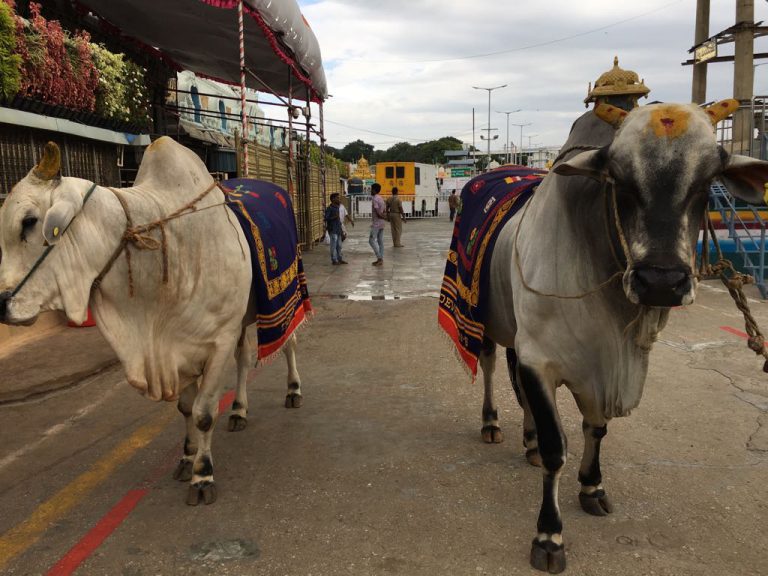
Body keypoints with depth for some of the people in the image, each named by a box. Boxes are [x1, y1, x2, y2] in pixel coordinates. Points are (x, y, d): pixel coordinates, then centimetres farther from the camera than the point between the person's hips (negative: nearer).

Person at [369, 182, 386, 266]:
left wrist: (384, 217, -5)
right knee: (380, 241, 9)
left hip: (376, 223, -9)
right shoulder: (380, 198, 14)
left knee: (372, 240, -5)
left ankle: (379, 258, -10)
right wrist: (384, 216, 0)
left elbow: (378, 212, -19)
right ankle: (380, 259, 10)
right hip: (381, 223, 9)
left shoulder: (374, 199, -15)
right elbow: (384, 211, 16)